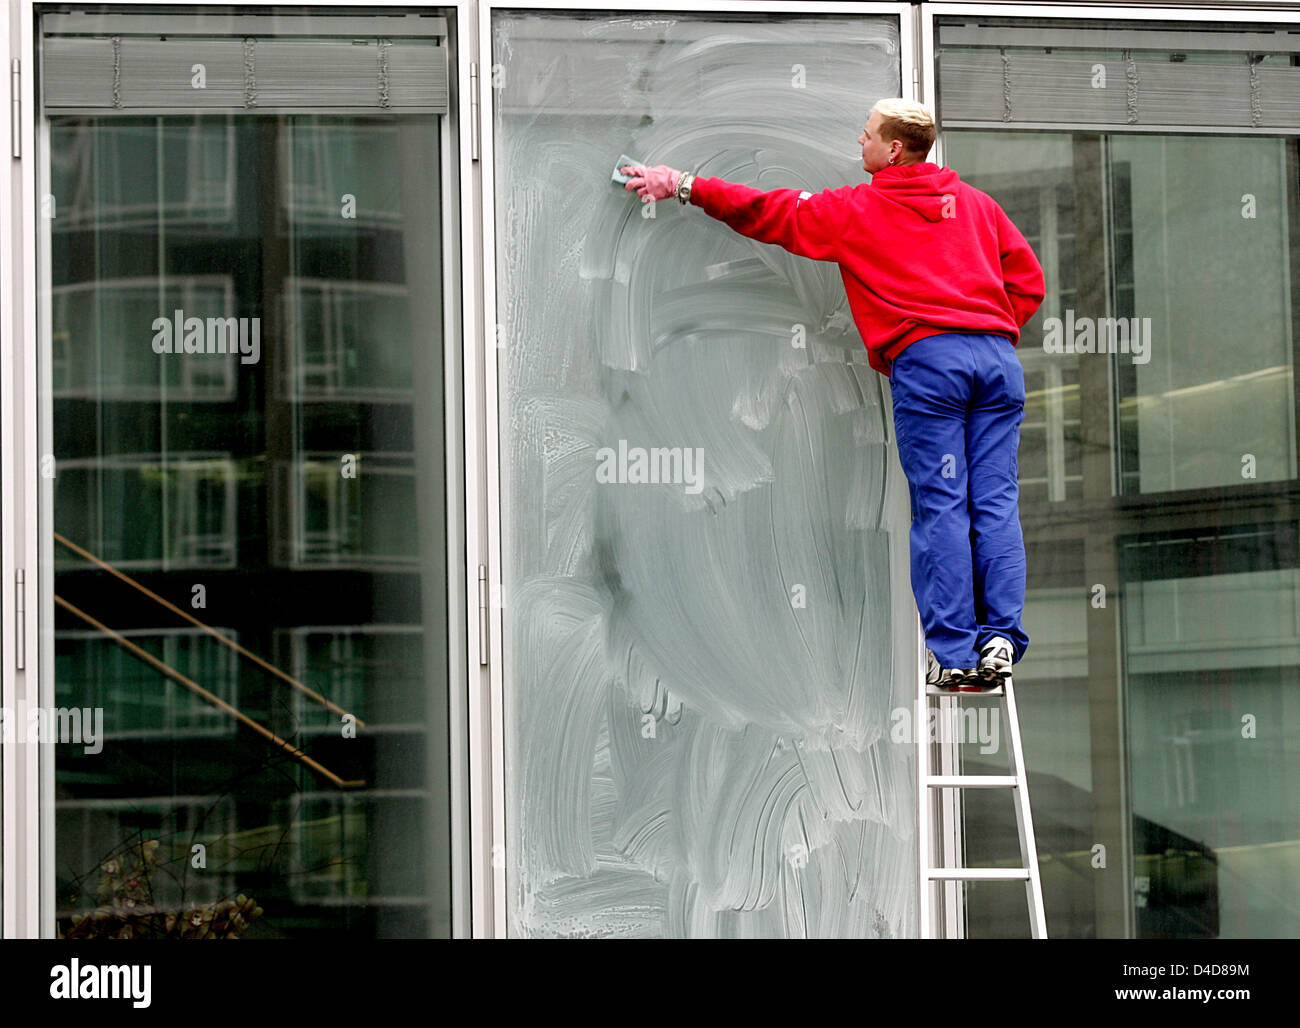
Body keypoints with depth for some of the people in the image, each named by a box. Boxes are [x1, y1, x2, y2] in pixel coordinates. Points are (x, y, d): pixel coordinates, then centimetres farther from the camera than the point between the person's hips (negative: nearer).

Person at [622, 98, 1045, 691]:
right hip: (998, 356, 4)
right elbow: (1027, 277, 20)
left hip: (925, 359, -4)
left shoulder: (854, 210, 9)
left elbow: (767, 213, 13)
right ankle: (1000, 640, -4)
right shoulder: (975, 203, 22)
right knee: (995, 502, 2)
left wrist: (682, 187, 21)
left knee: (940, 508, -4)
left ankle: (954, 654, -6)